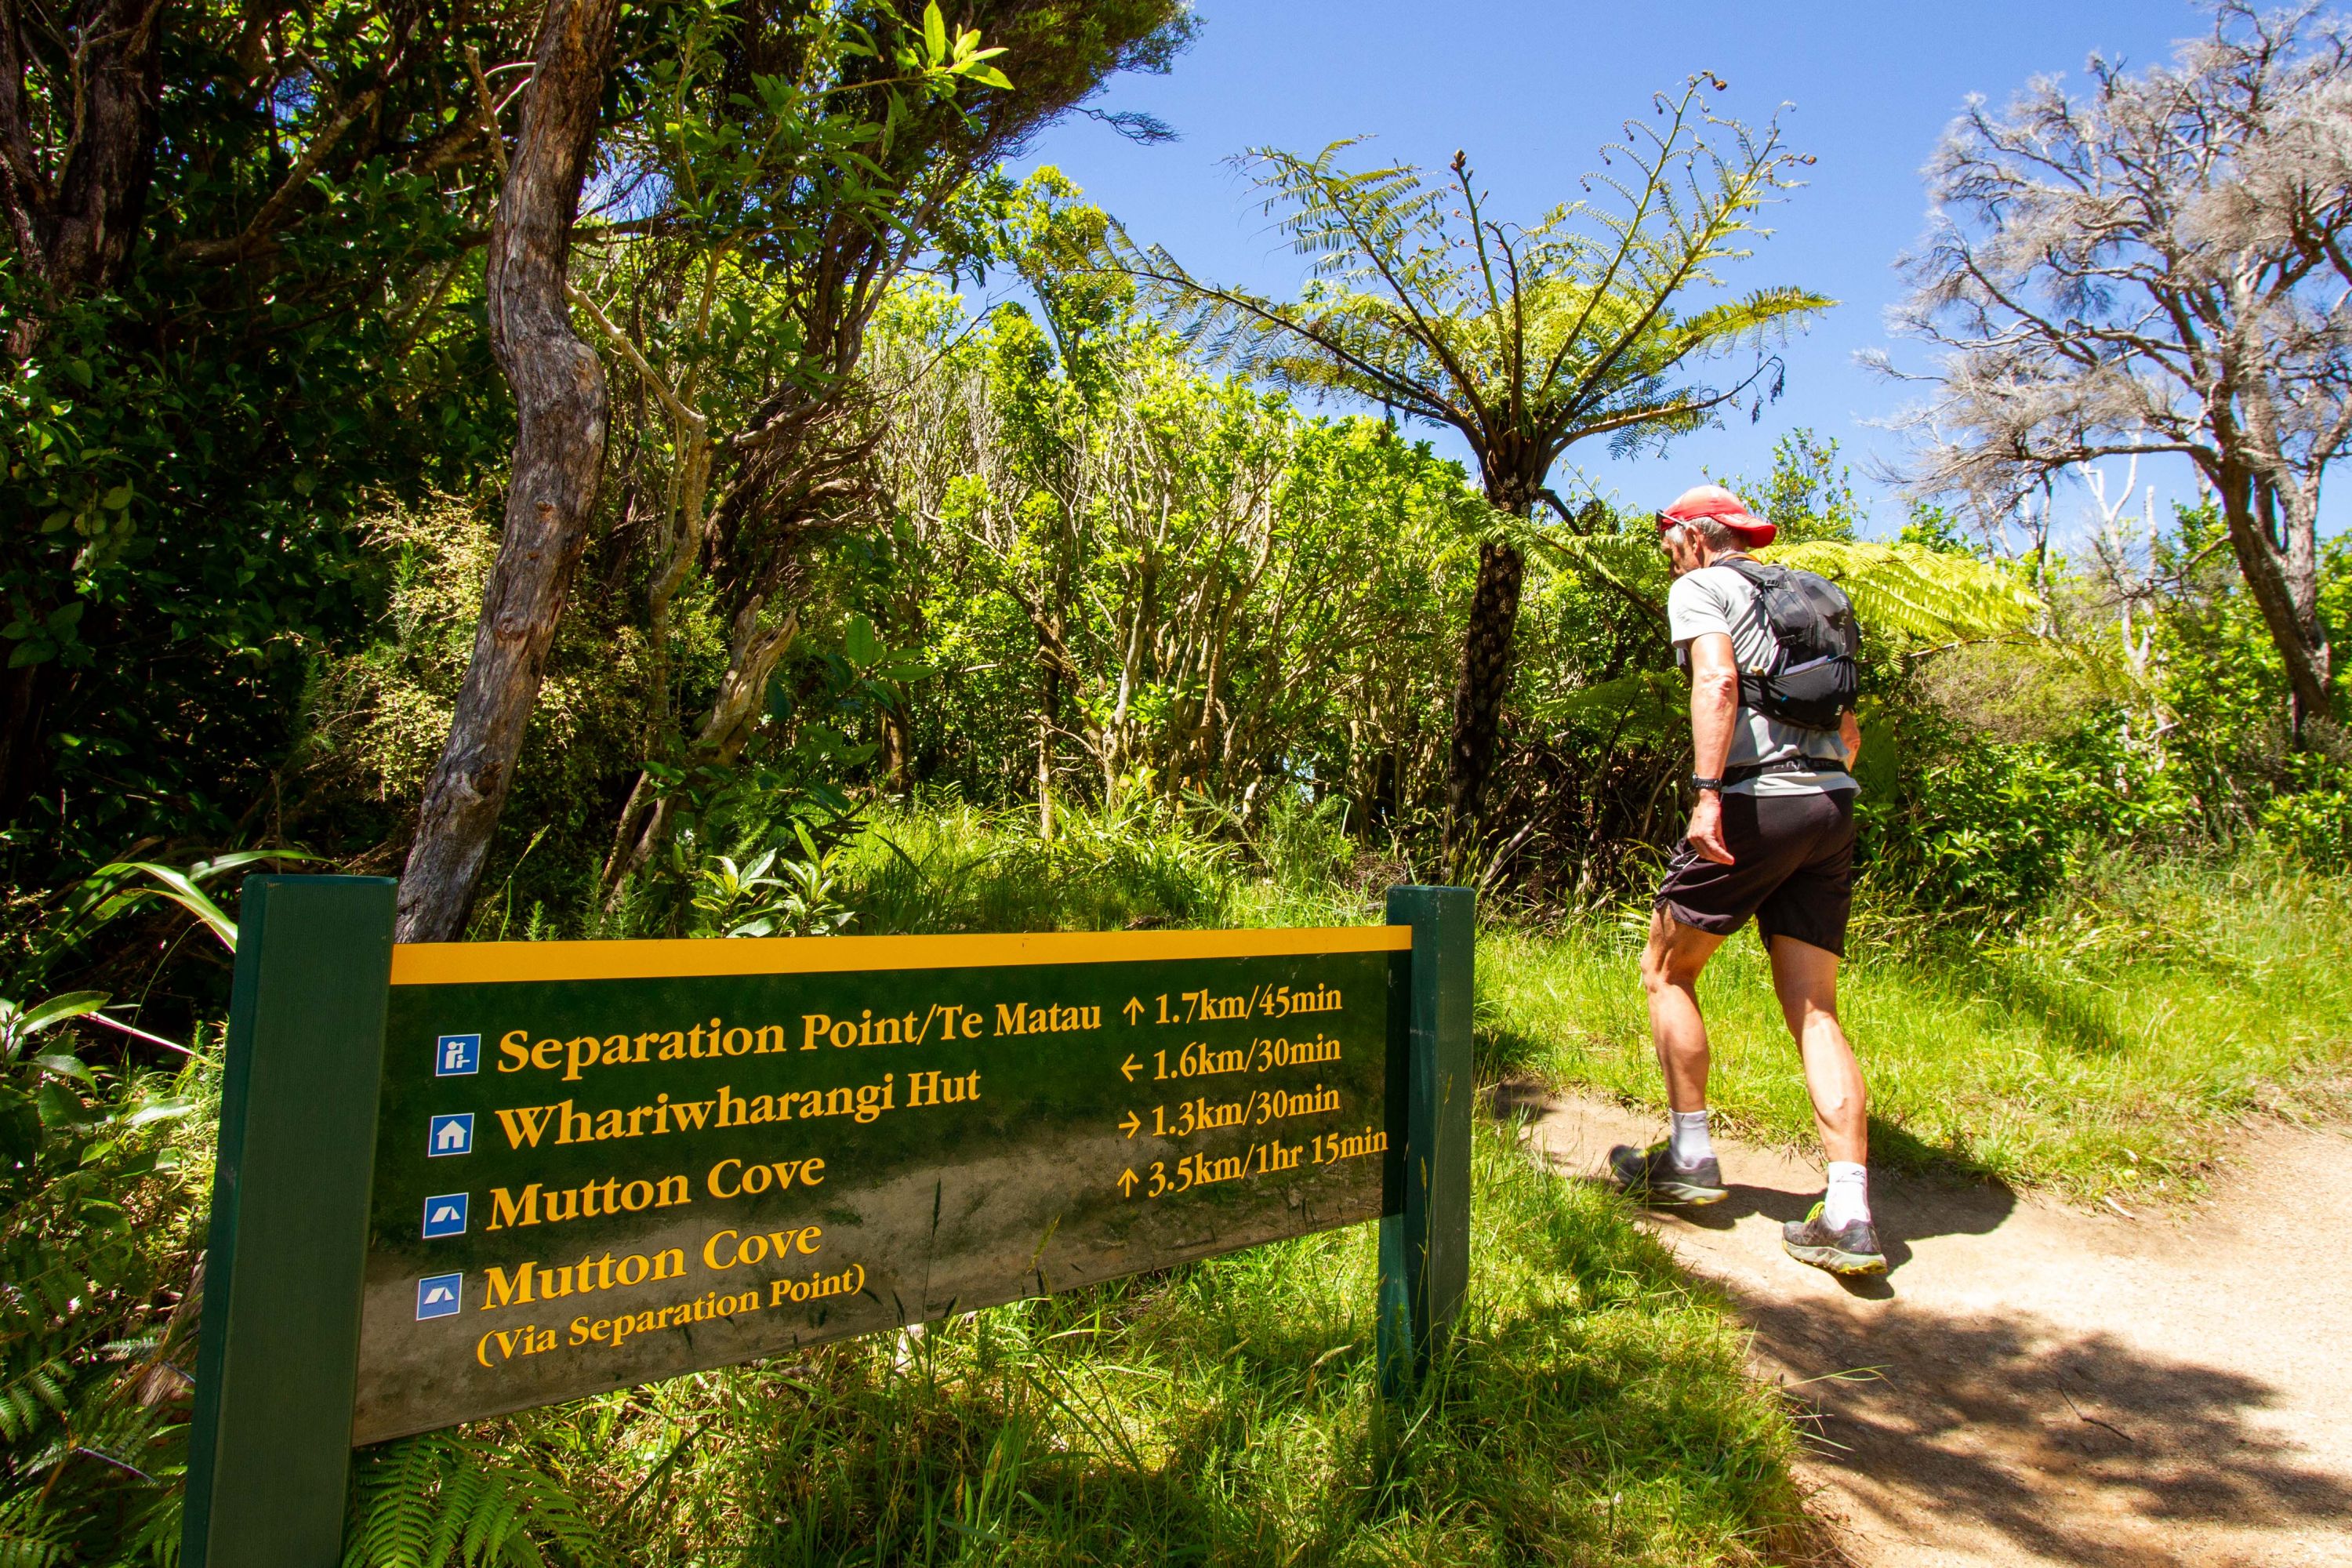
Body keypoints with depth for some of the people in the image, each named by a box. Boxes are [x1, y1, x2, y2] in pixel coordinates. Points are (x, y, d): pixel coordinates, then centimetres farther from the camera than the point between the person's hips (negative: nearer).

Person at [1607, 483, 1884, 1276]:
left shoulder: (1700, 588, 4)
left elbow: (1718, 679, -16)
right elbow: (1849, 730, 23)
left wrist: (1708, 791, -23)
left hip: (1756, 800, -7)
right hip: (1832, 804, 7)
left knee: (1667, 972, 9)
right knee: (1814, 1010, 4)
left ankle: (1690, 1158, 13)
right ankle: (1849, 1214, -1)